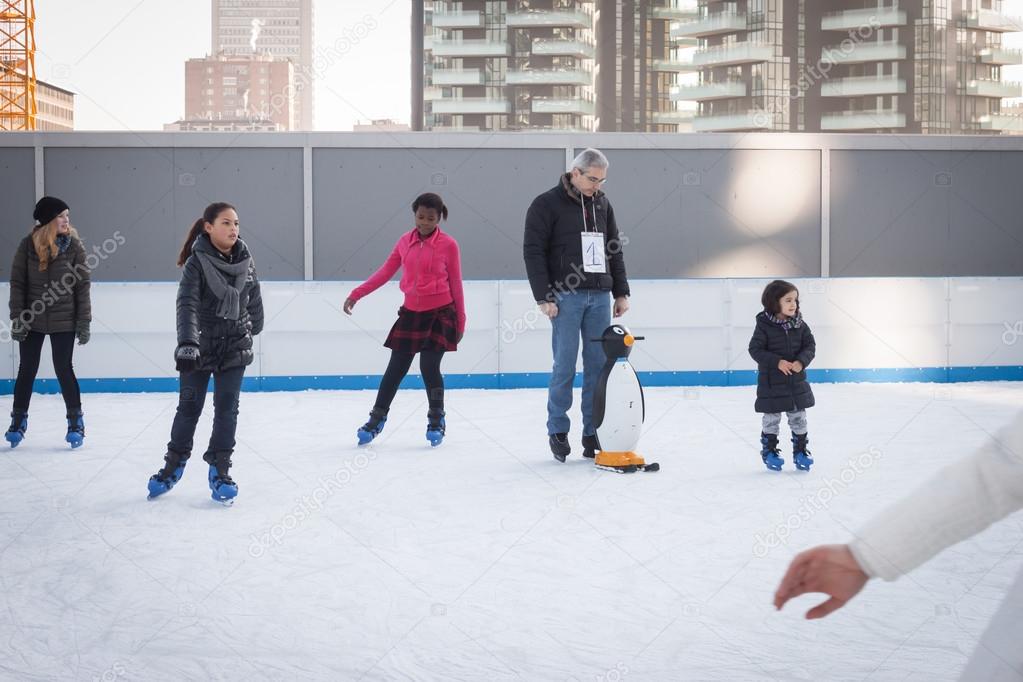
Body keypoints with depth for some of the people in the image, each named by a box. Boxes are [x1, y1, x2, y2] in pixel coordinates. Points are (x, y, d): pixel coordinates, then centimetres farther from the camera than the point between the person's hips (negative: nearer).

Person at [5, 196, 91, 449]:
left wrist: (84, 321, -6)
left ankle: (76, 422, 13)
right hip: (32, 320, 1)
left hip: (64, 320, -1)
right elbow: (17, 282, 0)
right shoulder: (29, 244, -4)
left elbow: (83, 284, -2)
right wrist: (17, 316, -6)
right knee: (27, 369, 8)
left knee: (63, 369, 0)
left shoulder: (74, 245, -4)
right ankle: (18, 421, 20)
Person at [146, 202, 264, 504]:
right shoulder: (197, 263, -15)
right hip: (199, 346, -3)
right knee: (189, 407, 8)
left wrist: (253, 329, 23)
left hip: (235, 347, 3)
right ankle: (175, 463, 26)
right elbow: (187, 305, -25)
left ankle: (220, 469, 13)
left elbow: (254, 299, 13)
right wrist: (187, 343, -38)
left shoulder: (245, 261, -1)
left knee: (227, 409, 2)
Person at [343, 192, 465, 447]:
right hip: (411, 312, 3)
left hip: (440, 313, -3)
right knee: (396, 368, 6)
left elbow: (455, 284, -1)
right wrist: (356, 294, 3)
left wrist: (461, 321, 2)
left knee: (429, 366, -10)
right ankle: (377, 419, 18)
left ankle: (436, 421, 11)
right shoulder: (405, 241, 3)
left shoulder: (448, 244, -6)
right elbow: (385, 272, 8)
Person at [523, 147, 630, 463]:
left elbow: (614, 250, 19)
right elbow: (533, 252, -6)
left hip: (600, 295, 5)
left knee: (598, 365, 3)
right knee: (565, 365, -5)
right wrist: (544, 297, -11)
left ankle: (593, 431, 10)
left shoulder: (602, 204, 14)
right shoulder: (546, 204, -3)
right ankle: (558, 431, 8)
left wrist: (621, 292, 14)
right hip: (566, 296, -5)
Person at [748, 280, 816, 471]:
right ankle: (769, 451, 23)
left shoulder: (800, 325, -1)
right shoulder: (764, 326, -14)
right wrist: (777, 362, -23)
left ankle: (800, 451, 24)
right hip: (772, 383, -4)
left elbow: (810, 346, 1)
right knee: (771, 419, 7)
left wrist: (801, 362, -18)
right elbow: (755, 349, -14)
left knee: (798, 418, 11)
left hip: (796, 382, 4)